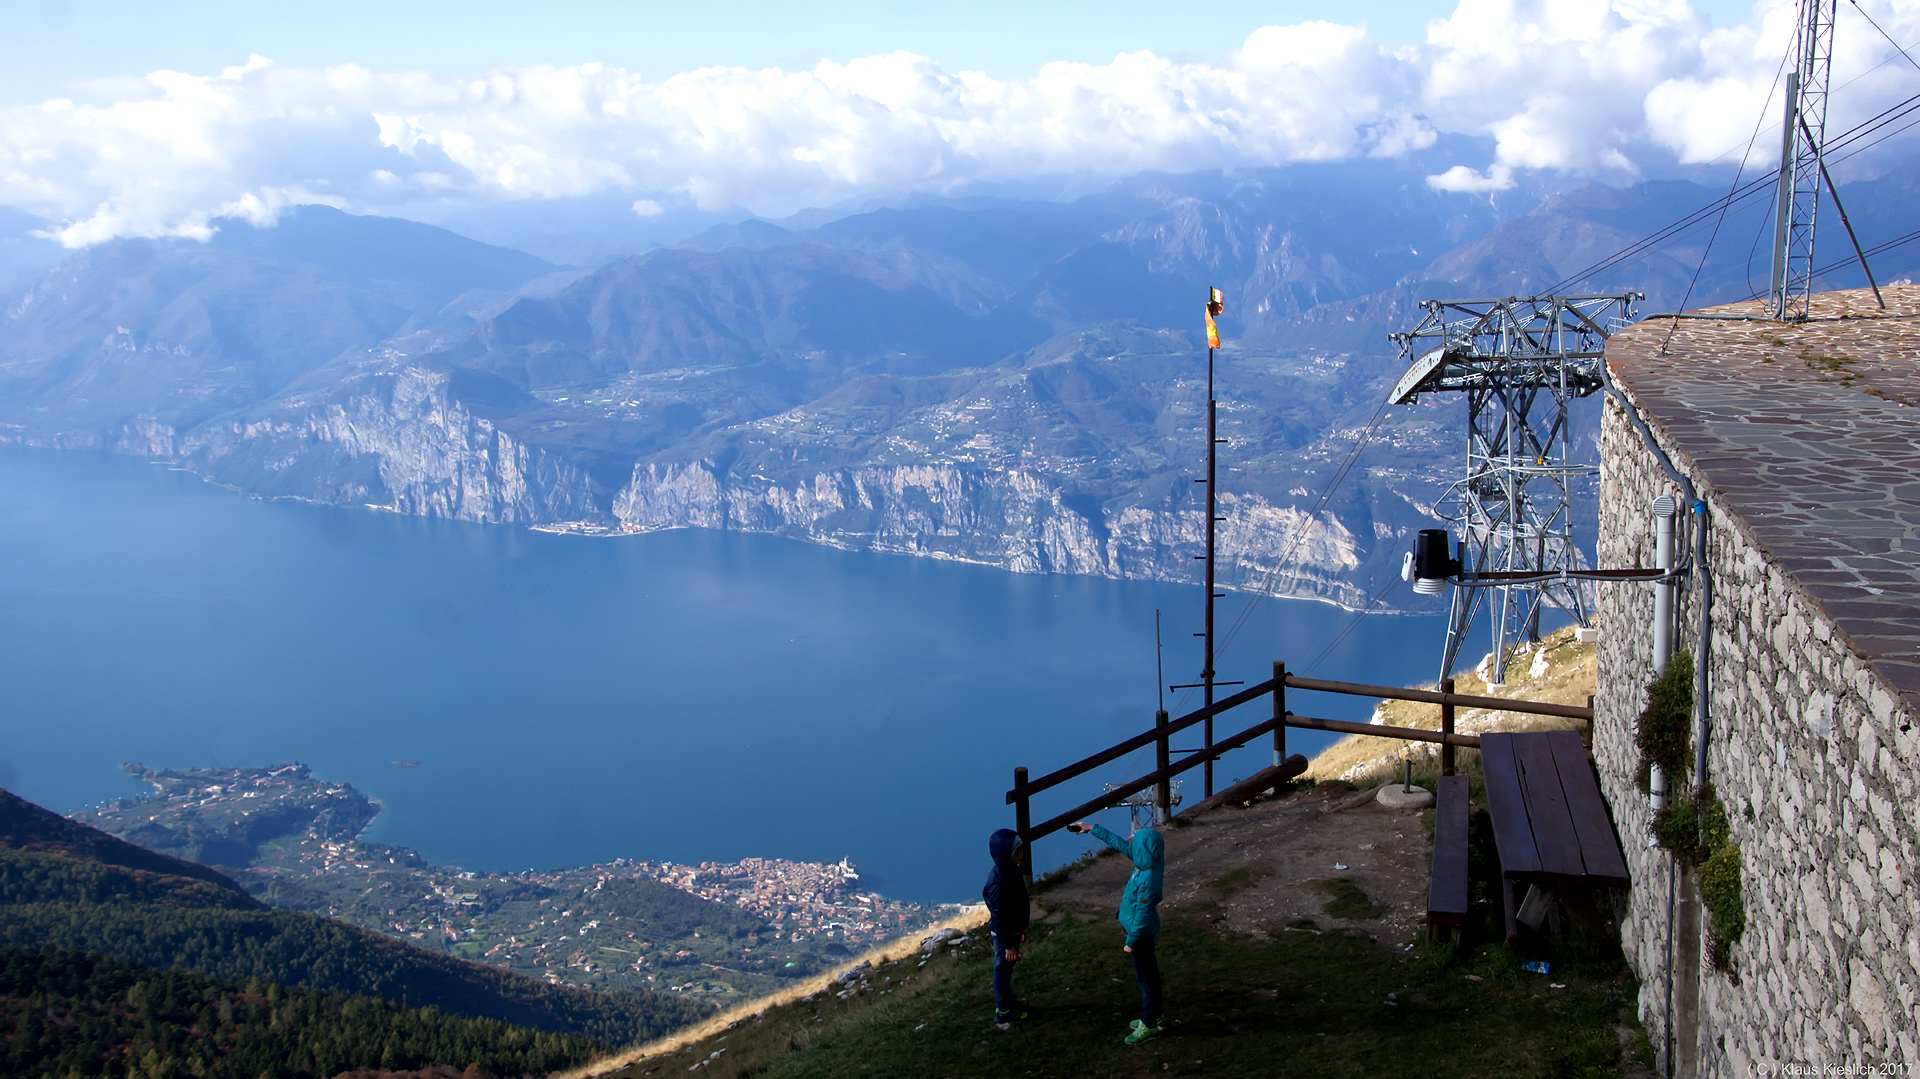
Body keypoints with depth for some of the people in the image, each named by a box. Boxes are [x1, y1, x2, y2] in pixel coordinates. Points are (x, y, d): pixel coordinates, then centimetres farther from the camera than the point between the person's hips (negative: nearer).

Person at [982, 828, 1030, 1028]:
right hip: (1003, 933, -9)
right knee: (1003, 969, 8)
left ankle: (1009, 1002, 42)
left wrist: (1022, 928, 20)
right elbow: (999, 915, -26)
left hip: (1014, 928, 9)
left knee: (1007, 968, 24)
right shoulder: (999, 880, -32)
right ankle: (1003, 1012, 22)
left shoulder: (1014, 870, -2)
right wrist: (1008, 944, -21)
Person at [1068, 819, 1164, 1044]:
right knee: (1149, 974, 23)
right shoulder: (1145, 863, -9)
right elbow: (1119, 844, 3)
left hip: (1141, 933, -9)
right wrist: (1092, 828, 8)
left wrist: (1131, 942, -15)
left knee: (1146, 978, 7)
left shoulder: (1147, 881, -35)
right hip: (1144, 931, 9)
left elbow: (1142, 915, -26)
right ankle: (1155, 1016, 40)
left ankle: (1149, 1025, 23)